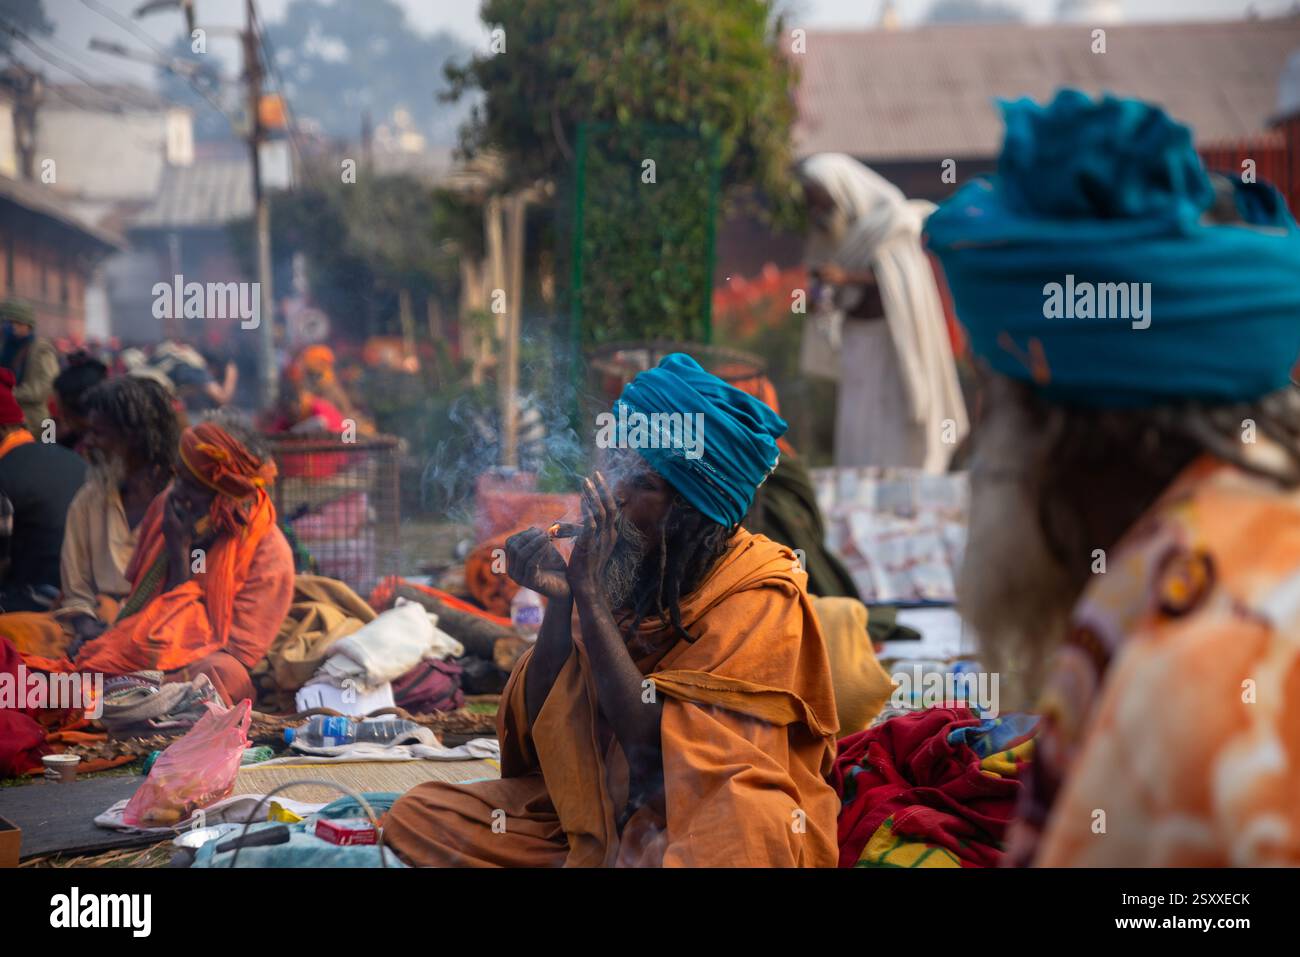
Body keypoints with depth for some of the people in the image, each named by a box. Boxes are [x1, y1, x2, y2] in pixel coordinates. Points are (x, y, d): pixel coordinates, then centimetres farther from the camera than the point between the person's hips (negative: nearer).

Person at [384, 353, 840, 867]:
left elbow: (655, 746, -20)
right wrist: (557, 601, -15)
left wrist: (589, 594, -22)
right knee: (416, 816, -8)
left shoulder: (759, 594, -14)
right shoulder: (616, 563, 0)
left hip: (700, 819, -5)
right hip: (591, 805, 6)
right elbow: (538, 727, 0)